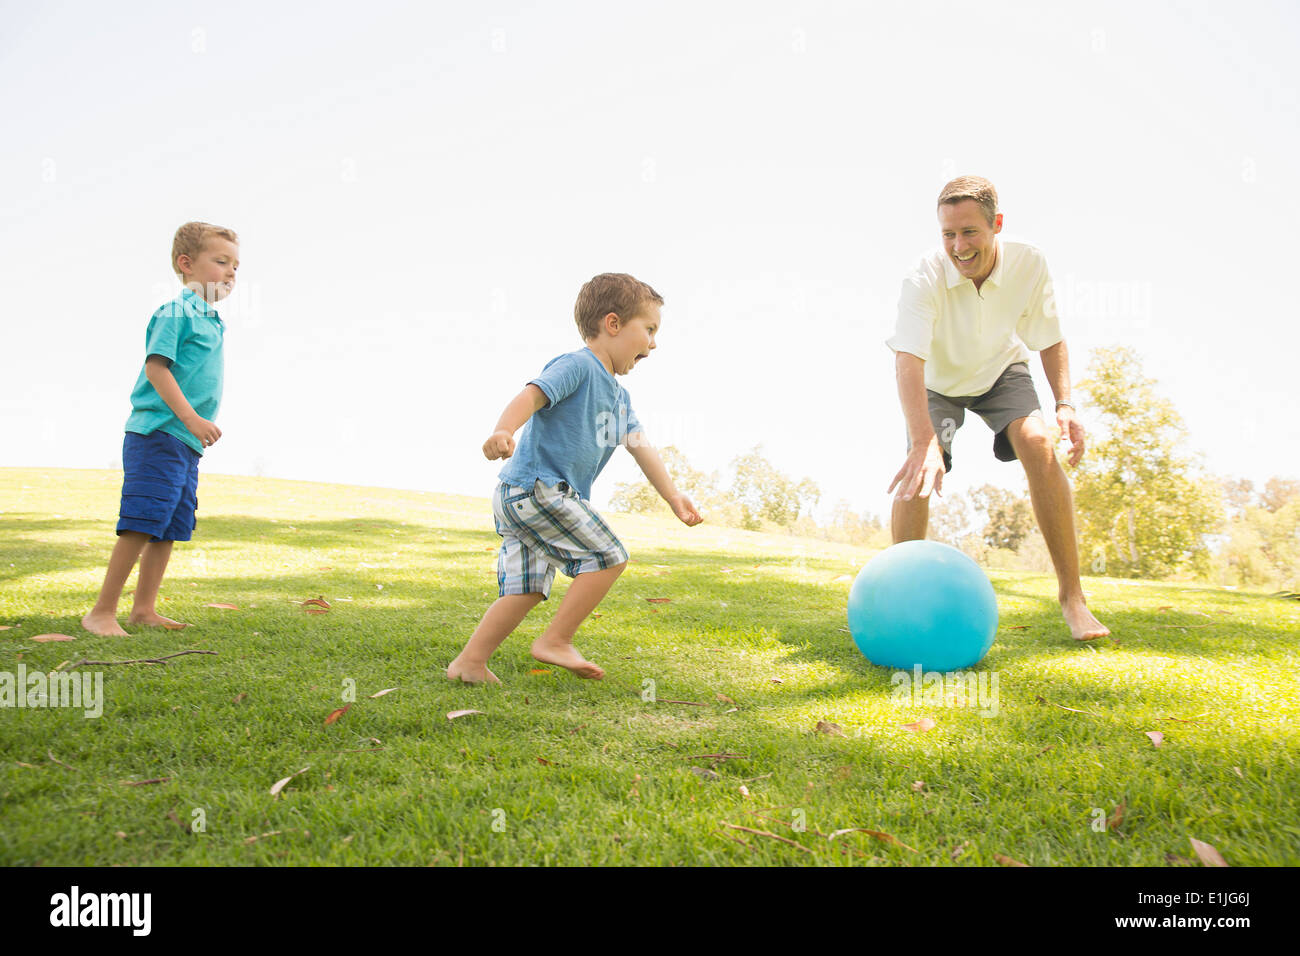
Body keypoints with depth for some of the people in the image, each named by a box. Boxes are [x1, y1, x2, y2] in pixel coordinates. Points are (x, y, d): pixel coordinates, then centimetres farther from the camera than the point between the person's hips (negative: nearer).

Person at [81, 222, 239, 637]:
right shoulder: (175, 312, -8)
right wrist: (192, 418, -22)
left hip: (186, 444, 9)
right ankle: (102, 612, -4)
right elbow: (156, 367, -17)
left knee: (169, 528, 10)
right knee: (141, 525, -11)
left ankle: (144, 608, 18)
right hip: (157, 435, -9)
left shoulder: (212, 321, 19)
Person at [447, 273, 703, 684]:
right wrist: (503, 431, -44)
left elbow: (640, 446, 24)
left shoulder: (619, 395, 21)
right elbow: (531, 395, -25)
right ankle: (555, 641, -1)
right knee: (609, 557, -8)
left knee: (526, 590, 8)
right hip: (535, 487, -10)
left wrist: (672, 495, 22)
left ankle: (469, 661, 10)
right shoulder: (576, 366, -9)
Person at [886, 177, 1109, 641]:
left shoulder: (1029, 264, -24)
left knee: (1038, 445, -23)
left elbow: (1050, 340, -8)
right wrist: (924, 443, -58)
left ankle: (1071, 594, -16)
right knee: (918, 472, -22)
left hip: (1002, 369, 1)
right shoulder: (925, 279, -34)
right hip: (938, 381, -1)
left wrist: (1065, 403, -23)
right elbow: (908, 359, -45)